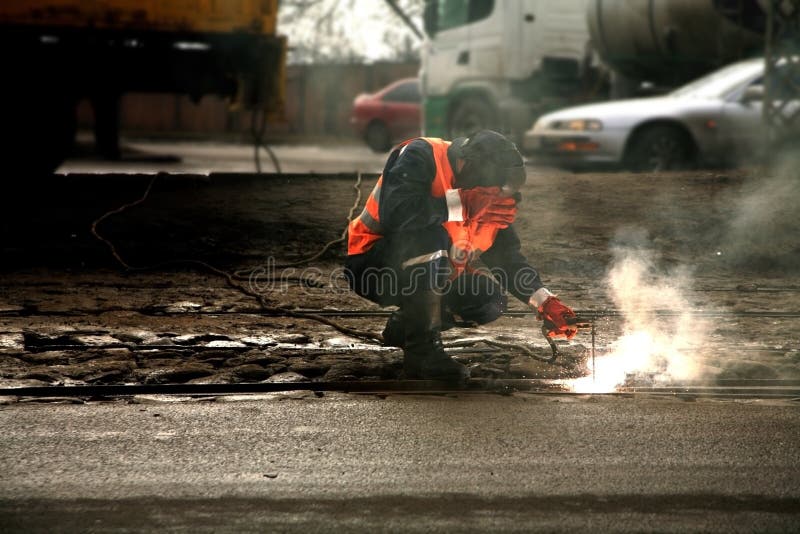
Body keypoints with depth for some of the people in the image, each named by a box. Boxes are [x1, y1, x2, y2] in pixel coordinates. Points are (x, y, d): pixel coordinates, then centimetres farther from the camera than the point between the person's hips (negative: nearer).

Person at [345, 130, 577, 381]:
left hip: (427, 272, 8)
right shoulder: (419, 157, -24)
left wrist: (543, 300, -10)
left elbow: (507, 254, 3)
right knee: (430, 235, -33)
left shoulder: (487, 194, -3)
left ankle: (404, 327, 16)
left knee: (490, 301, -6)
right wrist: (461, 204, -40)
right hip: (371, 264, -7)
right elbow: (395, 213, -40)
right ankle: (422, 348, -24)